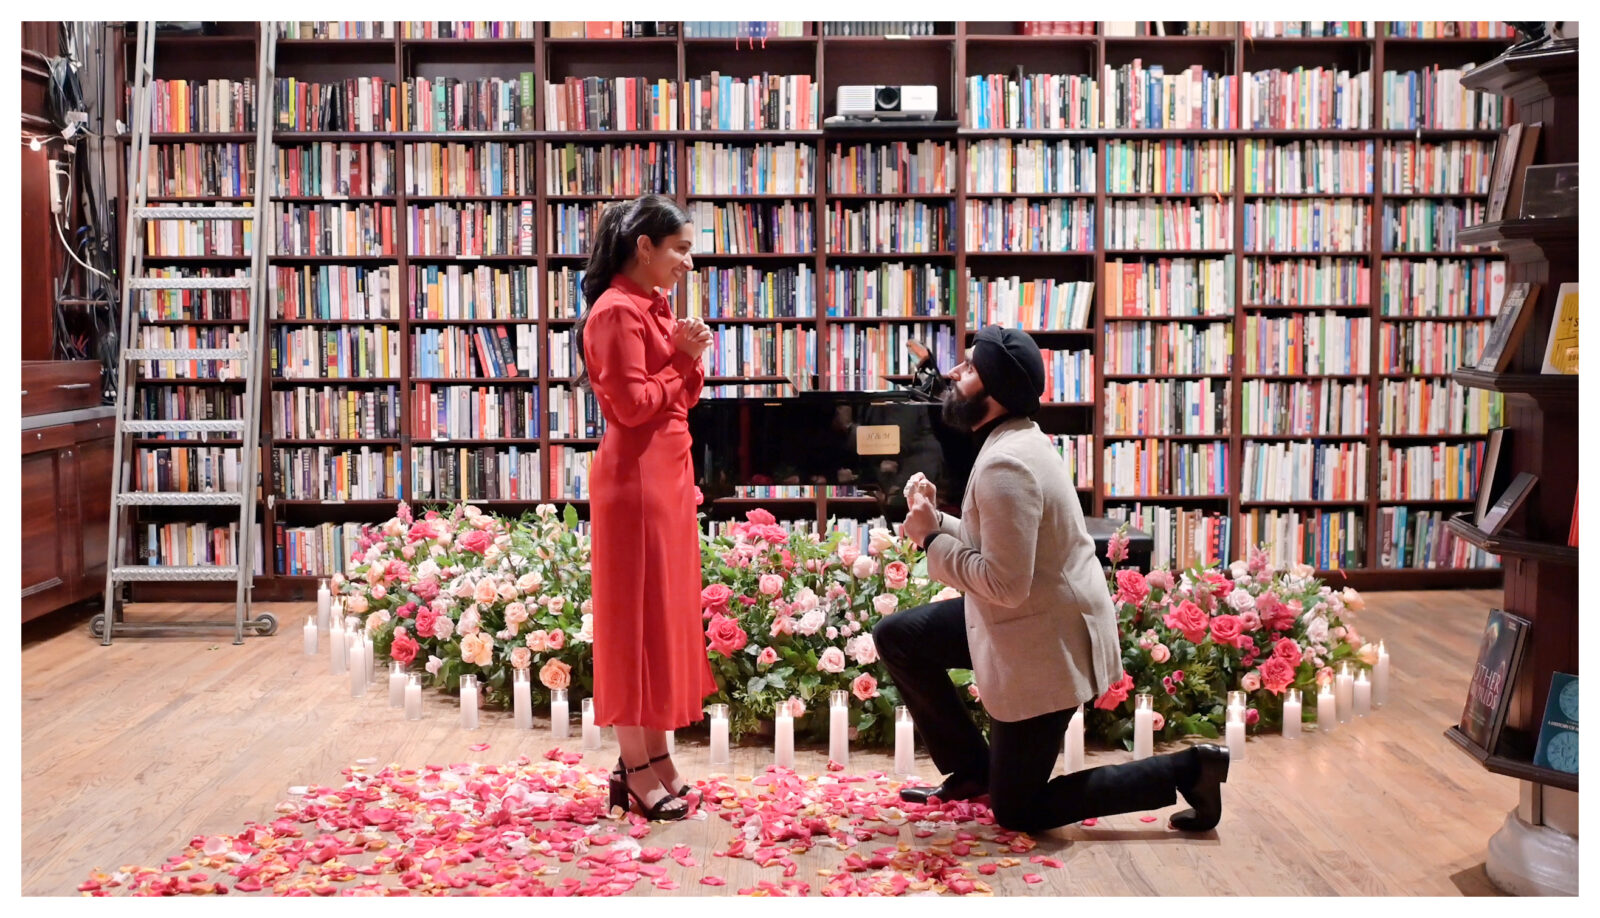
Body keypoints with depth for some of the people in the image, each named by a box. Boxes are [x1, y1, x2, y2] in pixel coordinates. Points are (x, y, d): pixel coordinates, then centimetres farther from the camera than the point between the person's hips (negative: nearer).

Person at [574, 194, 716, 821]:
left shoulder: (654, 308, 15)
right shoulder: (617, 311, -14)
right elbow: (632, 404, -20)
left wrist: (690, 360, -2)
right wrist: (678, 359, -9)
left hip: (668, 473, 10)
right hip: (636, 477, -10)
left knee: (666, 611, 11)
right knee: (637, 614, -4)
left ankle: (654, 757, 19)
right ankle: (637, 769, 3)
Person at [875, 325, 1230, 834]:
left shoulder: (1004, 465, -26)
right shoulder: (1015, 440, 6)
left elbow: (1004, 584, -28)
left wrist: (931, 539, -17)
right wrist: (936, 519, -2)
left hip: (1042, 644, -10)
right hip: (1025, 621, 10)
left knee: (1016, 812, 3)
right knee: (897, 637, 12)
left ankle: (1186, 770, 4)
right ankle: (973, 770, 19)